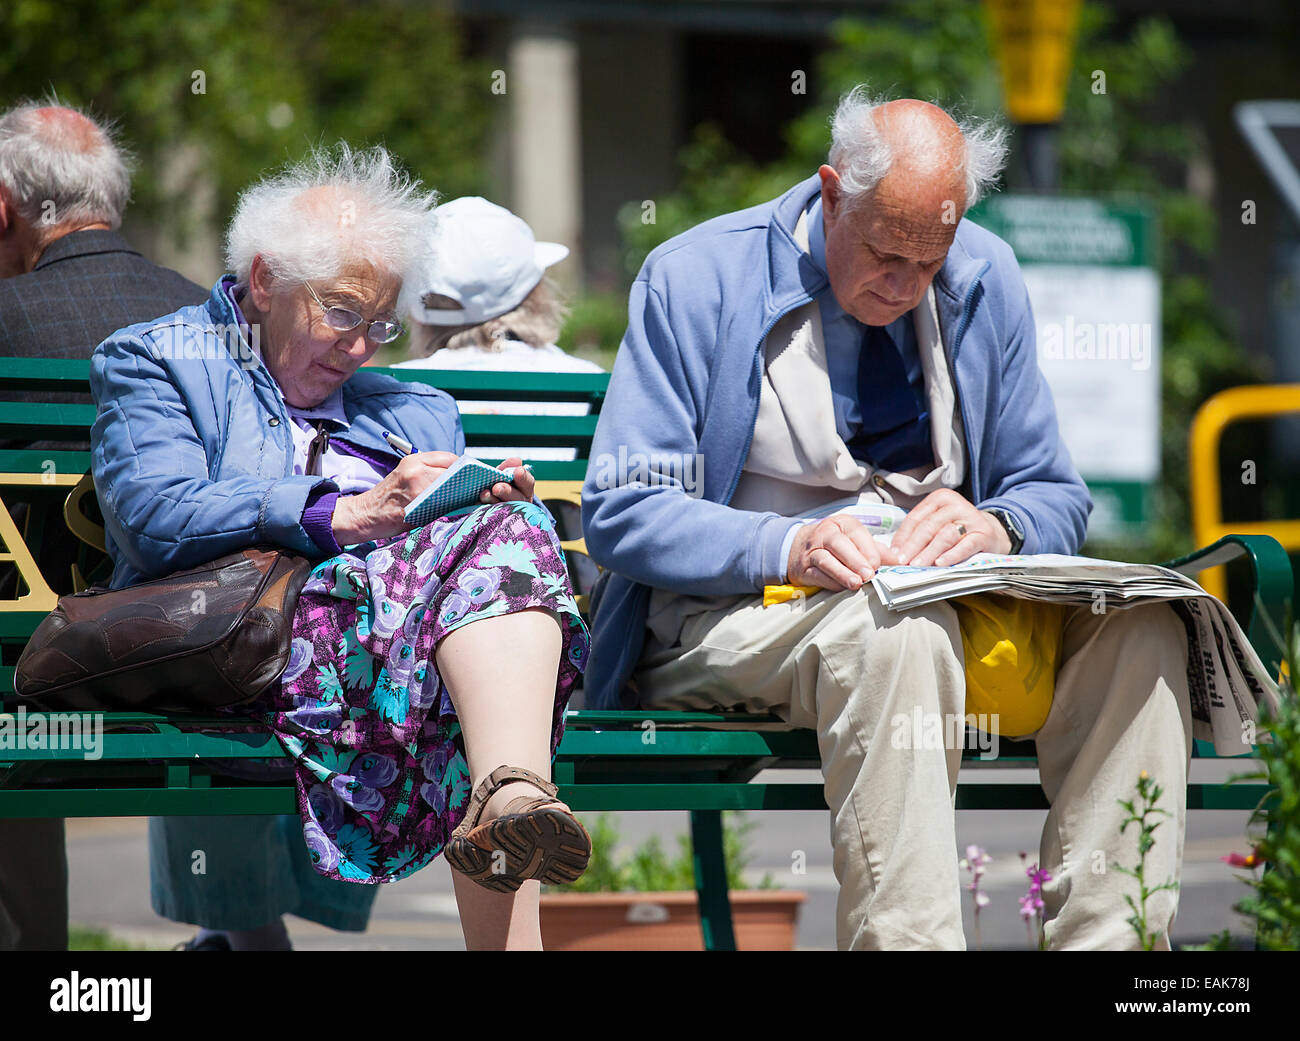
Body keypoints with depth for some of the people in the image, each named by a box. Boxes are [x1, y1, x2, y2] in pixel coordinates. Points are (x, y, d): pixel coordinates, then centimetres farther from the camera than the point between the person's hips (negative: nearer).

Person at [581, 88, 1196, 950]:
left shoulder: (984, 281, 8)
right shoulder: (694, 280, -5)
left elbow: (1055, 497, 11)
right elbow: (621, 515, -10)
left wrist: (994, 527, -14)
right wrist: (786, 547, -27)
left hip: (947, 604, 5)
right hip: (726, 614, -4)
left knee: (1136, 629, -23)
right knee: (897, 630, -38)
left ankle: (1106, 942, -27)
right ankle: (905, 941, -39)